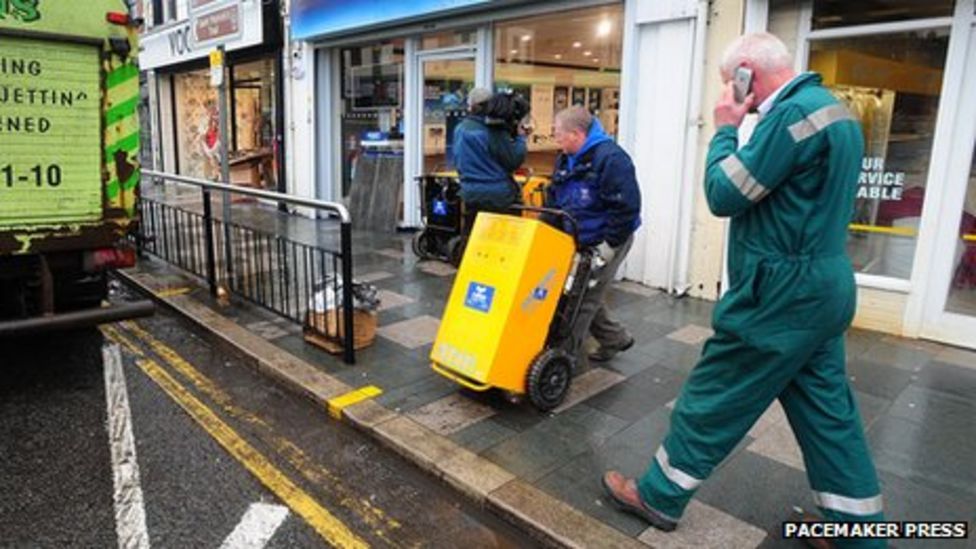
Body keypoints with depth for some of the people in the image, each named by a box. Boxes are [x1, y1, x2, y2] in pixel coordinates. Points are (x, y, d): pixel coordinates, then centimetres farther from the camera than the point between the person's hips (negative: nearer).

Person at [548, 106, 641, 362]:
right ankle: (615, 338, 34)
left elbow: (626, 207, -23)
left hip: (603, 242, -9)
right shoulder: (566, 158, 8)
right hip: (576, 240, 9)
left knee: (583, 300, -3)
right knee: (582, 295, 16)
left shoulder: (611, 158, -20)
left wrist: (609, 245, -21)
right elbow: (554, 198, 16)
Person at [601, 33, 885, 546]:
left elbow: (724, 195, -17)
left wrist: (725, 129, -4)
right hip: (822, 287, 10)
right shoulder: (833, 109, 14)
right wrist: (741, 128, 8)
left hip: (782, 292, -10)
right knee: (827, 410, 16)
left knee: (711, 398, 3)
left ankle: (658, 496, 20)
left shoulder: (794, 112, -19)